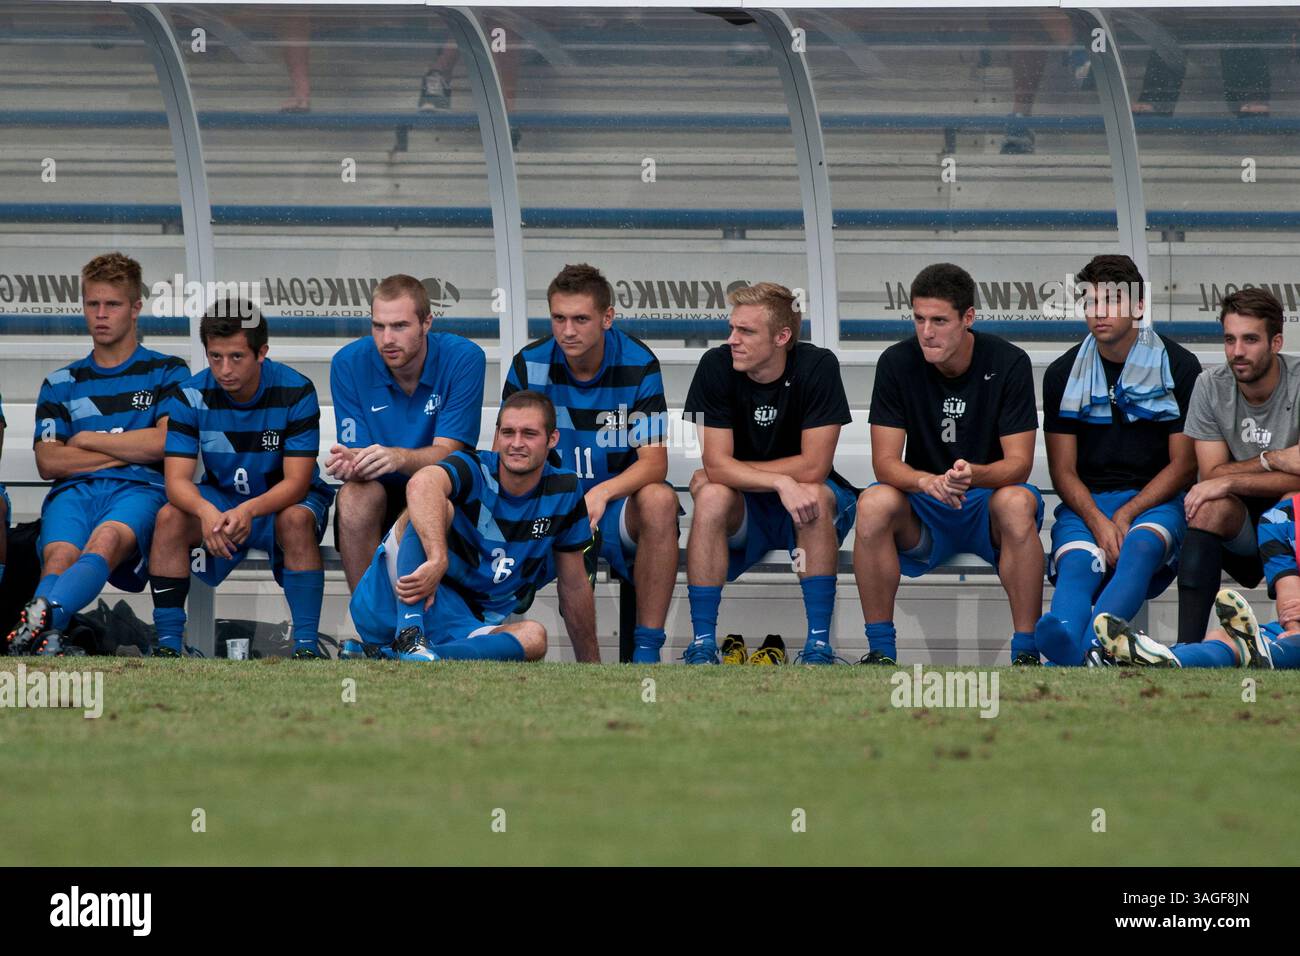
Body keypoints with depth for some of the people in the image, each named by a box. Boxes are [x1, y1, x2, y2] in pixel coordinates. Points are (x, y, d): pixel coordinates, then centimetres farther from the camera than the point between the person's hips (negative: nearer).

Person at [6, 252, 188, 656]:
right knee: (61, 555, -34)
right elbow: (48, 462, 10)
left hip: (139, 488, -3)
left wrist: (89, 440, 9)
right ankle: (47, 639, -64)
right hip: (73, 489, 3)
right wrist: (132, 448, 4)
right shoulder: (61, 384, 26)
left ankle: (43, 616, -69)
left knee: (107, 539, -40)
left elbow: (165, 443, 3)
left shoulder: (166, 373, 20)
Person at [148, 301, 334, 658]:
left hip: (282, 499, -2)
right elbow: (177, 480, -19)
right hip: (218, 497, 2)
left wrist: (249, 511, -43)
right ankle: (168, 642, -24)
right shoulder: (190, 396, -14)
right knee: (170, 516, -27)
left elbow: (296, 482, -23)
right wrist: (206, 511, -43)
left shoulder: (296, 392, -20)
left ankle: (307, 643, -31)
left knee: (296, 520, -36)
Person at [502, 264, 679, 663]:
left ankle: (647, 647, -29)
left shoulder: (638, 365, -10)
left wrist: (602, 492, -34)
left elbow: (654, 463, -13)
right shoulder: (530, 364, -5)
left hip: (616, 499, -1)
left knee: (659, 500, -35)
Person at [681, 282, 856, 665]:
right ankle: (702, 643, -26)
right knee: (711, 496, -29)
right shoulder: (717, 367, -14)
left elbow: (813, 467, -20)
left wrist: (732, 471, -16)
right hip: (743, 511, 1)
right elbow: (717, 466, -18)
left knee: (815, 495, -33)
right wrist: (781, 482, -33)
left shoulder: (817, 366, -18)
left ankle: (818, 644, -30)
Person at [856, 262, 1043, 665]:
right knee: (874, 504, -30)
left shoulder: (1008, 363, -12)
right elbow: (885, 461, -10)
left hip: (988, 496, -1)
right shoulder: (897, 363, -7)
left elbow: (1018, 462, -15)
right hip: (924, 517, 1)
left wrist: (974, 475, -38)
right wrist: (926, 481, -34)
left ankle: (1026, 650, -28)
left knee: (1016, 504, -36)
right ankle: (880, 648, -20)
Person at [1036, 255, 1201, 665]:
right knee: (1075, 566, -33)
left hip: (1155, 500, -1)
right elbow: (1063, 471, 8)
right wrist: (1098, 522, -13)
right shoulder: (1063, 374, 10)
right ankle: (1064, 639, -67)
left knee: (1140, 549, -37)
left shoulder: (1178, 367, 4)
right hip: (1085, 504, 1)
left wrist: (1125, 516, -11)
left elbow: (1184, 465, 3)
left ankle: (1091, 647, -64)